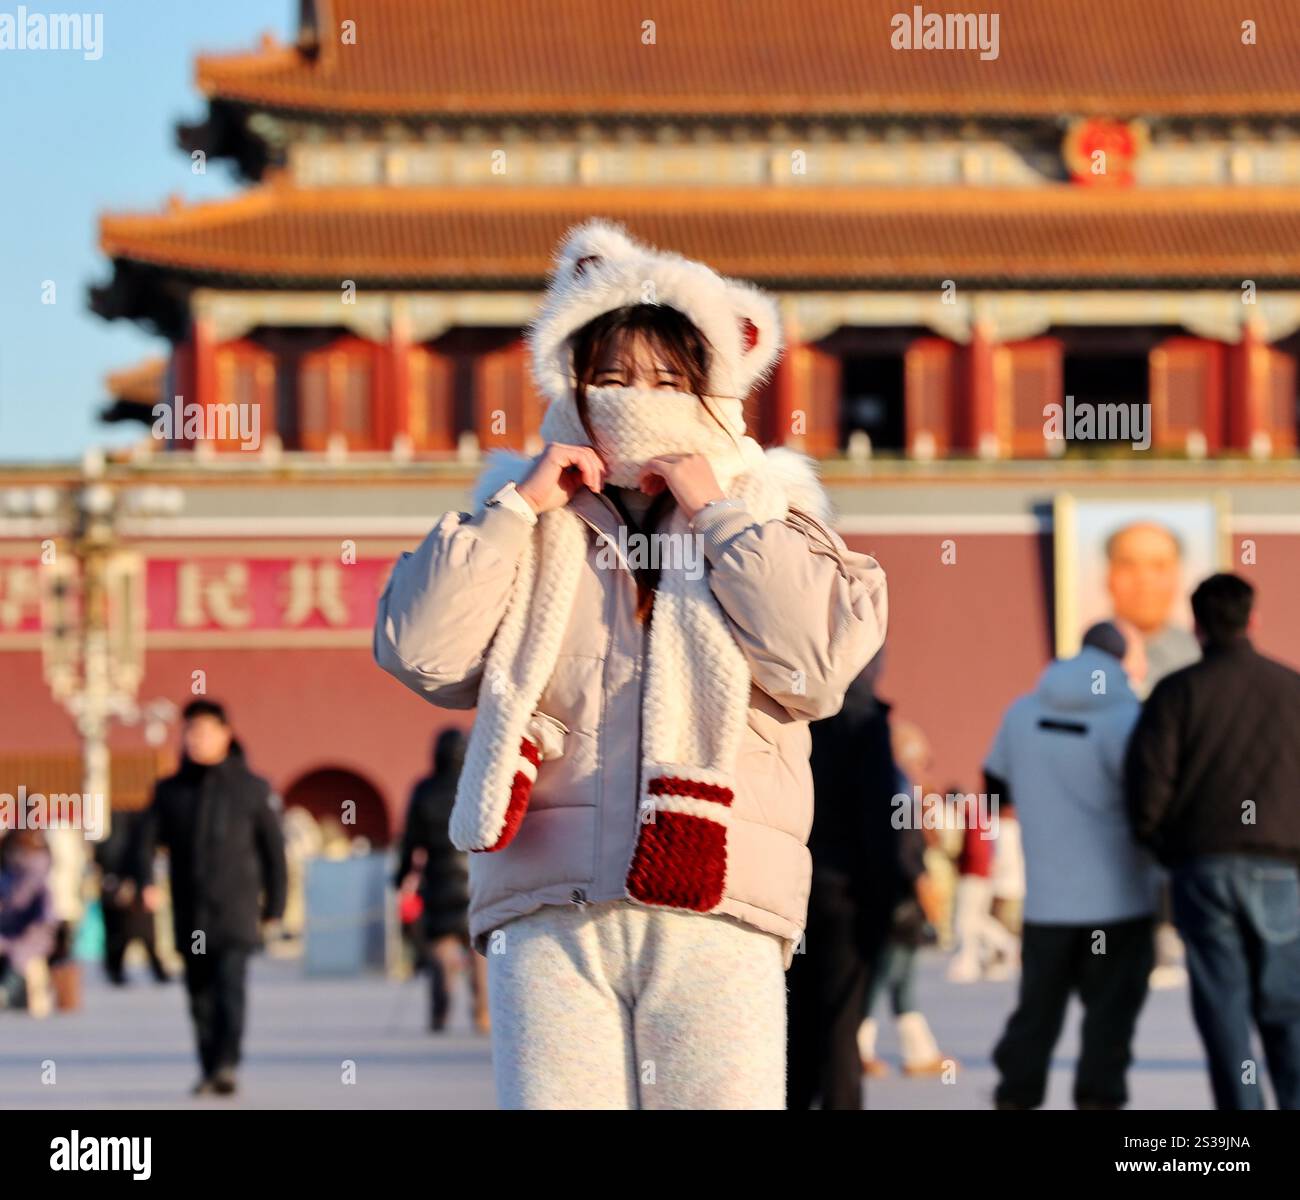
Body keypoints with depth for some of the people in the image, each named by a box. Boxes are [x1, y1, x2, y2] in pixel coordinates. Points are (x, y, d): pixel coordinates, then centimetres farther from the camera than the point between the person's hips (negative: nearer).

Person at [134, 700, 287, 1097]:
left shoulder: (250, 788, 1)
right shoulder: (169, 791, 8)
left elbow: (273, 848, 6)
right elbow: (147, 838, 2)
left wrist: (275, 904, 5)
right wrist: (145, 881, -17)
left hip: (235, 908, -4)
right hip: (189, 912, 4)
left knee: (230, 982, -19)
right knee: (200, 993, 8)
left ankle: (227, 1064, -27)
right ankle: (209, 1069, 18)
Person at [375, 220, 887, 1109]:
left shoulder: (764, 519, 15)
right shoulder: (530, 526, 19)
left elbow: (823, 662, -4)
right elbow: (416, 652, 5)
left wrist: (718, 515, 0)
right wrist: (516, 508, 3)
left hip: (713, 911, -1)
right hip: (549, 905, 1)